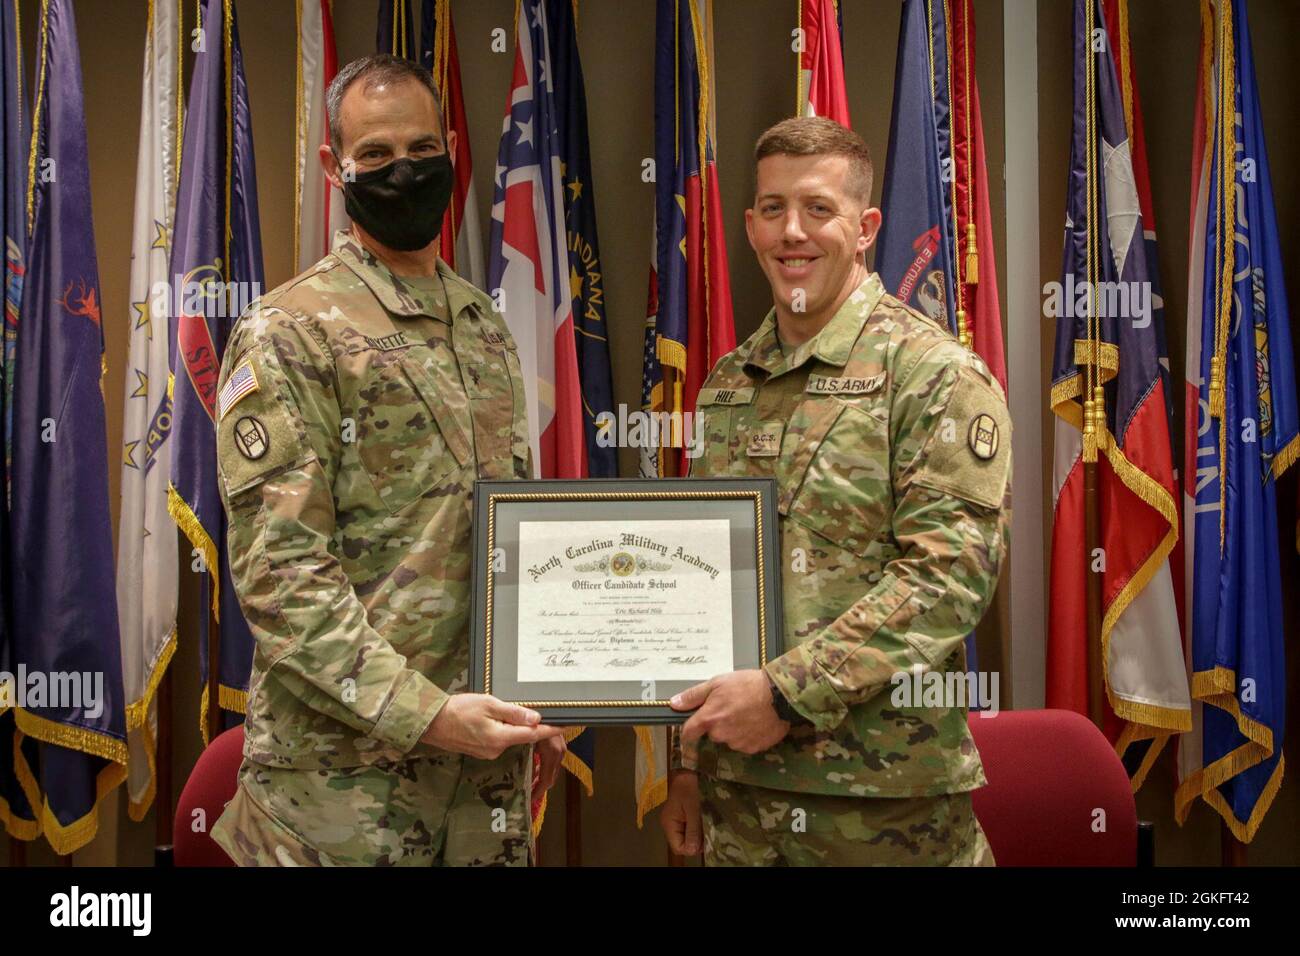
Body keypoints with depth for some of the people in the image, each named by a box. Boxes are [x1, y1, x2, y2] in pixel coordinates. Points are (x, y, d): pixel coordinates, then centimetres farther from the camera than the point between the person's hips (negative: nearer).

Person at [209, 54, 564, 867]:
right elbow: (278, 574, -16)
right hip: (351, 766, -6)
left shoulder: (485, 326, 11)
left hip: (488, 749, 6)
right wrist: (425, 714, -20)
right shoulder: (288, 336, -10)